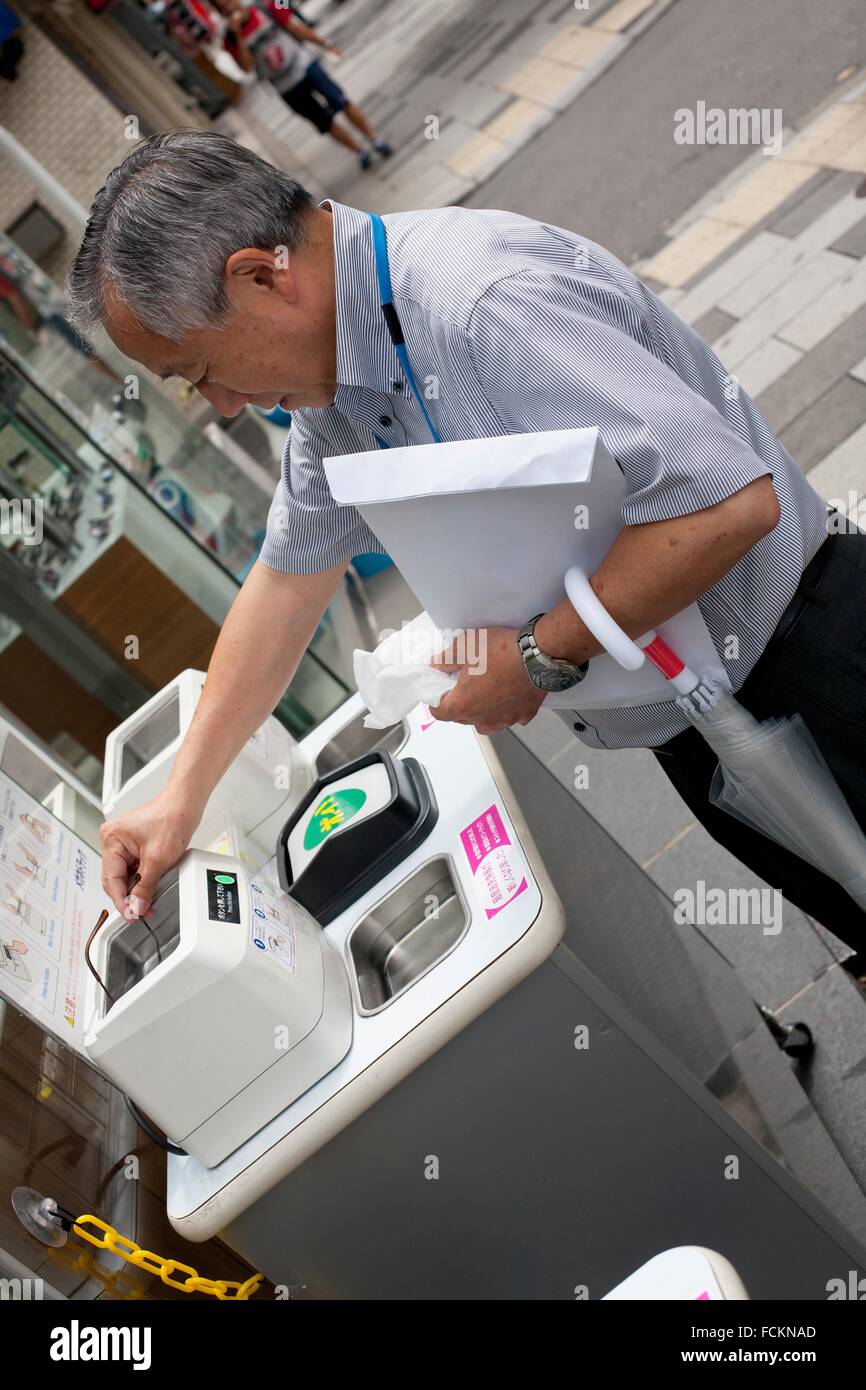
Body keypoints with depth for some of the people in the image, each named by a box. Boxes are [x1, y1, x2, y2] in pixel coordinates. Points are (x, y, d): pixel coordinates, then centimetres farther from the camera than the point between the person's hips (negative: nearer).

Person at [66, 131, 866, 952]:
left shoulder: (485, 301, -32)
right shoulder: (332, 375, -2)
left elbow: (731, 500, -36)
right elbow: (288, 575, 7)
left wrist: (542, 656, -26)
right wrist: (182, 797, 6)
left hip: (800, 663, -7)